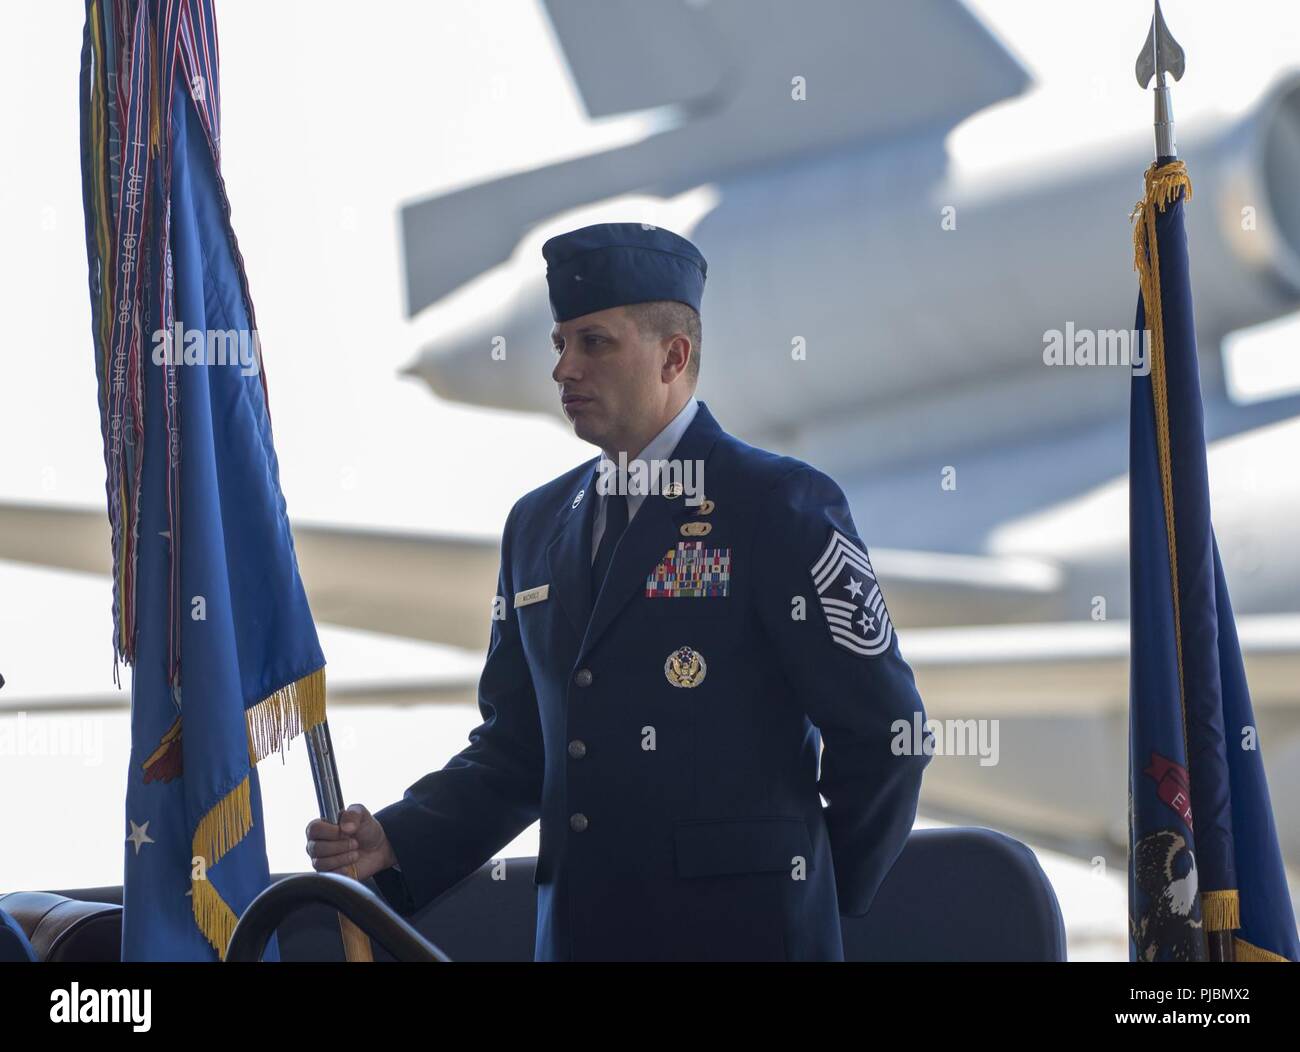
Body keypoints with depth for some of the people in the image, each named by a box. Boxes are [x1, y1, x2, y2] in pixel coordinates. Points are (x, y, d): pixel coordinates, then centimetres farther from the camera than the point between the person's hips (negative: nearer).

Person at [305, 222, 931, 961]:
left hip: (739, 929, -6)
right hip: (580, 928, 6)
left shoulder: (780, 506, -5)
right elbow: (516, 749, 15)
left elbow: (882, 730, -5)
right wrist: (395, 843, 1)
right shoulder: (537, 525, 14)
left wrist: (828, 897, 2)